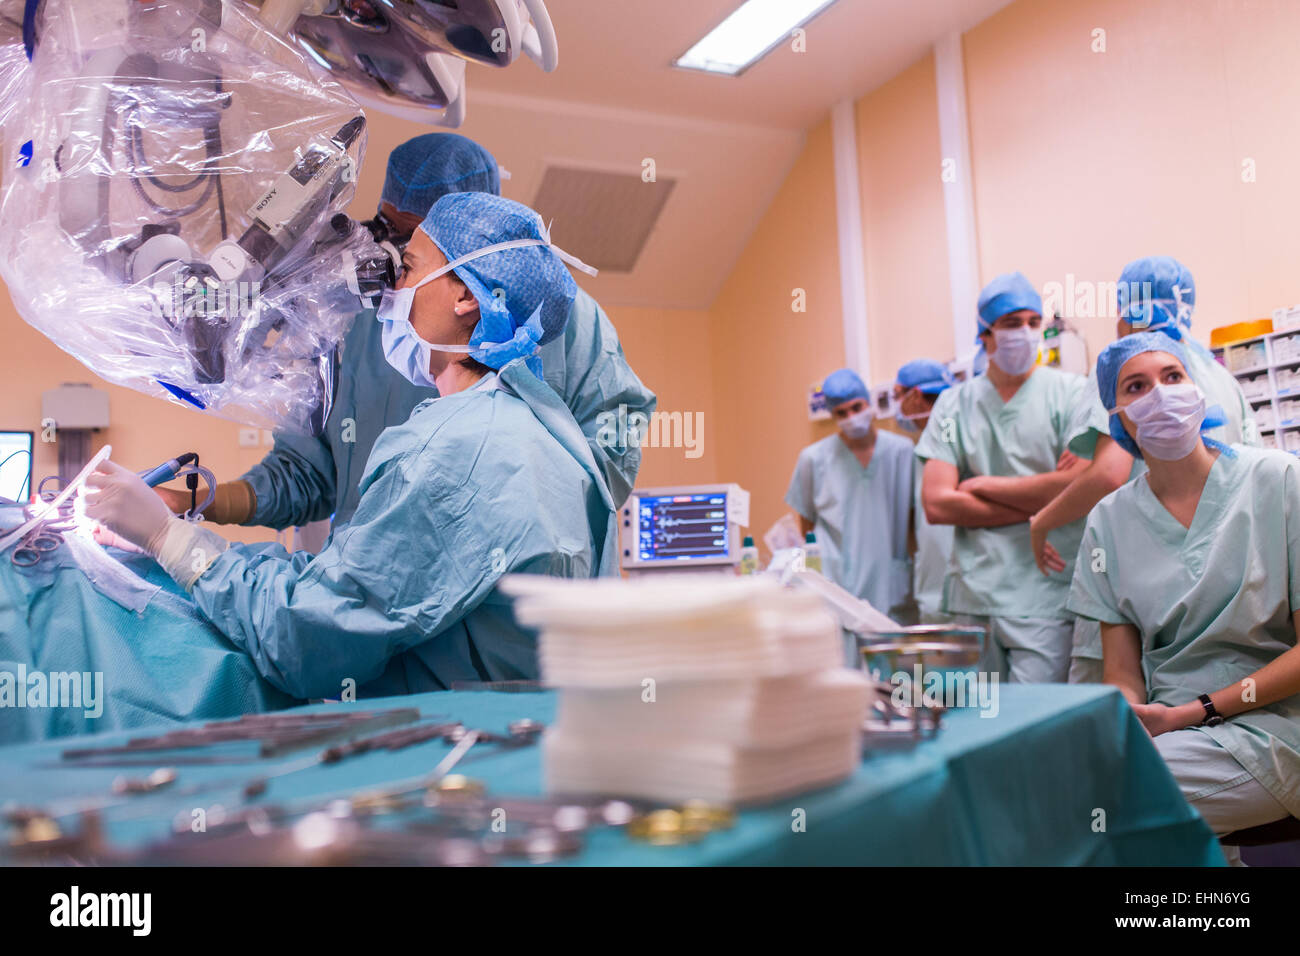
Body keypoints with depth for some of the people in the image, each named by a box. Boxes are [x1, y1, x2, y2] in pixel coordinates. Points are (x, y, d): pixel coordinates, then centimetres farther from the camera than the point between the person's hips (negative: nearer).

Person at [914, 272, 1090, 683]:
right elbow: (936, 505, -1)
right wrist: (1039, 502, -6)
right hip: (973, 594, 3)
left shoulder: (1071, 392, 3)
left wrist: (982, 486, -3)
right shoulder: (955, 403, 9)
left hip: (1047, 598, -3)